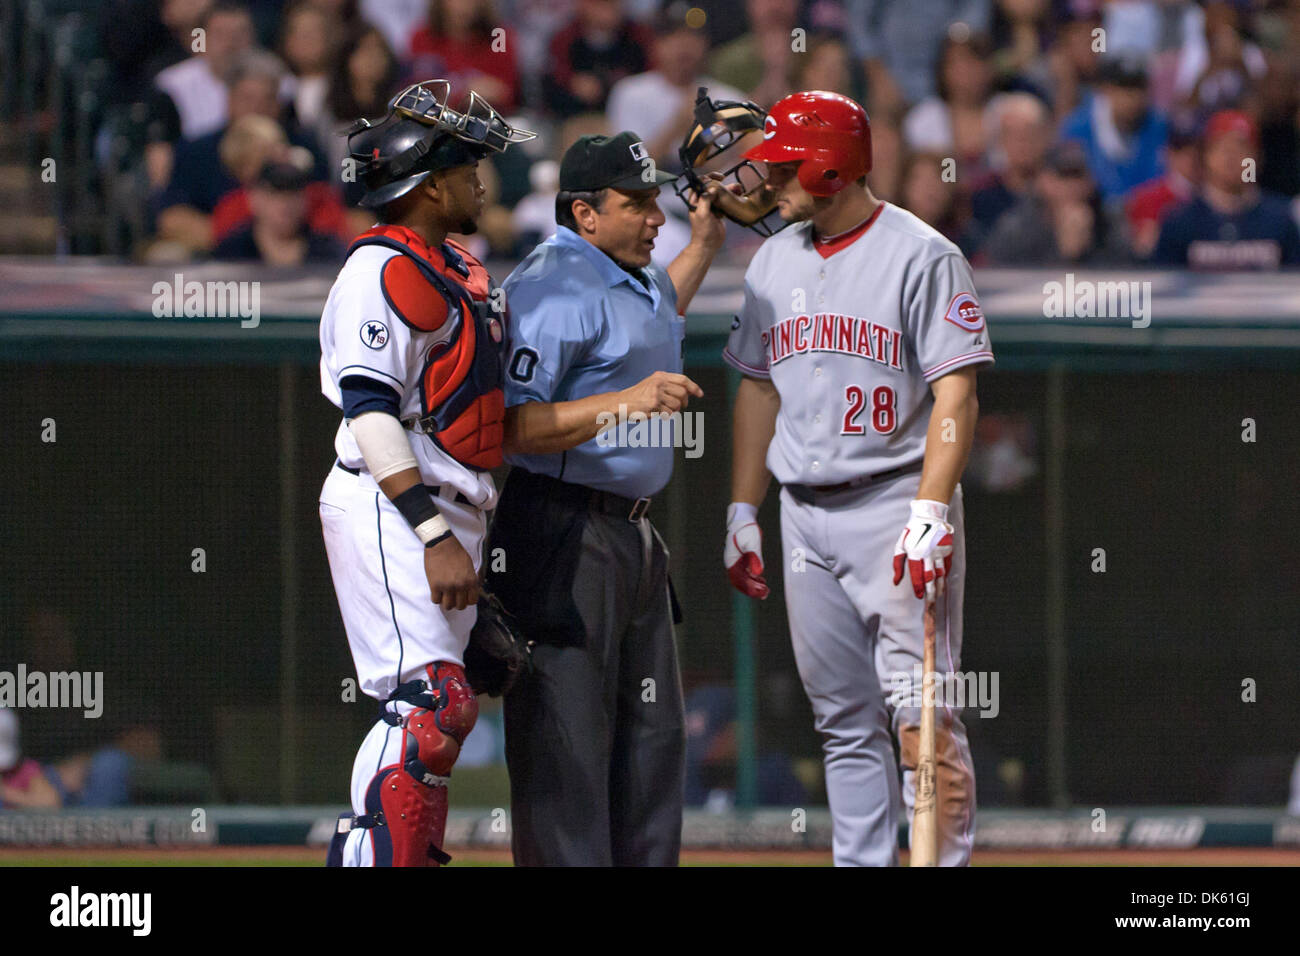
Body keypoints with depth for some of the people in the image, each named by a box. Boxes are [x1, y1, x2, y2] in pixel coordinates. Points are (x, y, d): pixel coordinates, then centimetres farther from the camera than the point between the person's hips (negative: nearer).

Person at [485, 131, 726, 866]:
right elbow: (511, 424, -24)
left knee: (652, 732, 14)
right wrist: (625, 403, -30)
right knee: (568, 744, -10)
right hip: (566, 539, -10)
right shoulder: (554, 285, -16)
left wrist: (702, 247, 34)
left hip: (635, 533, 10)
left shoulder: (635, 279, 16)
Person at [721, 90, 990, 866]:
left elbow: (955, 395, -12)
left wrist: (930, 513, -20)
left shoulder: (922, 256, -7)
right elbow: (759, 389, 21)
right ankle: (863, 866, 12)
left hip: (895, 504, -7)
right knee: (844, 719, 8)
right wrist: (742, 512, 16)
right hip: (805, 515, 7)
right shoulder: (775, 261, 14)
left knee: (919, 709, -11)